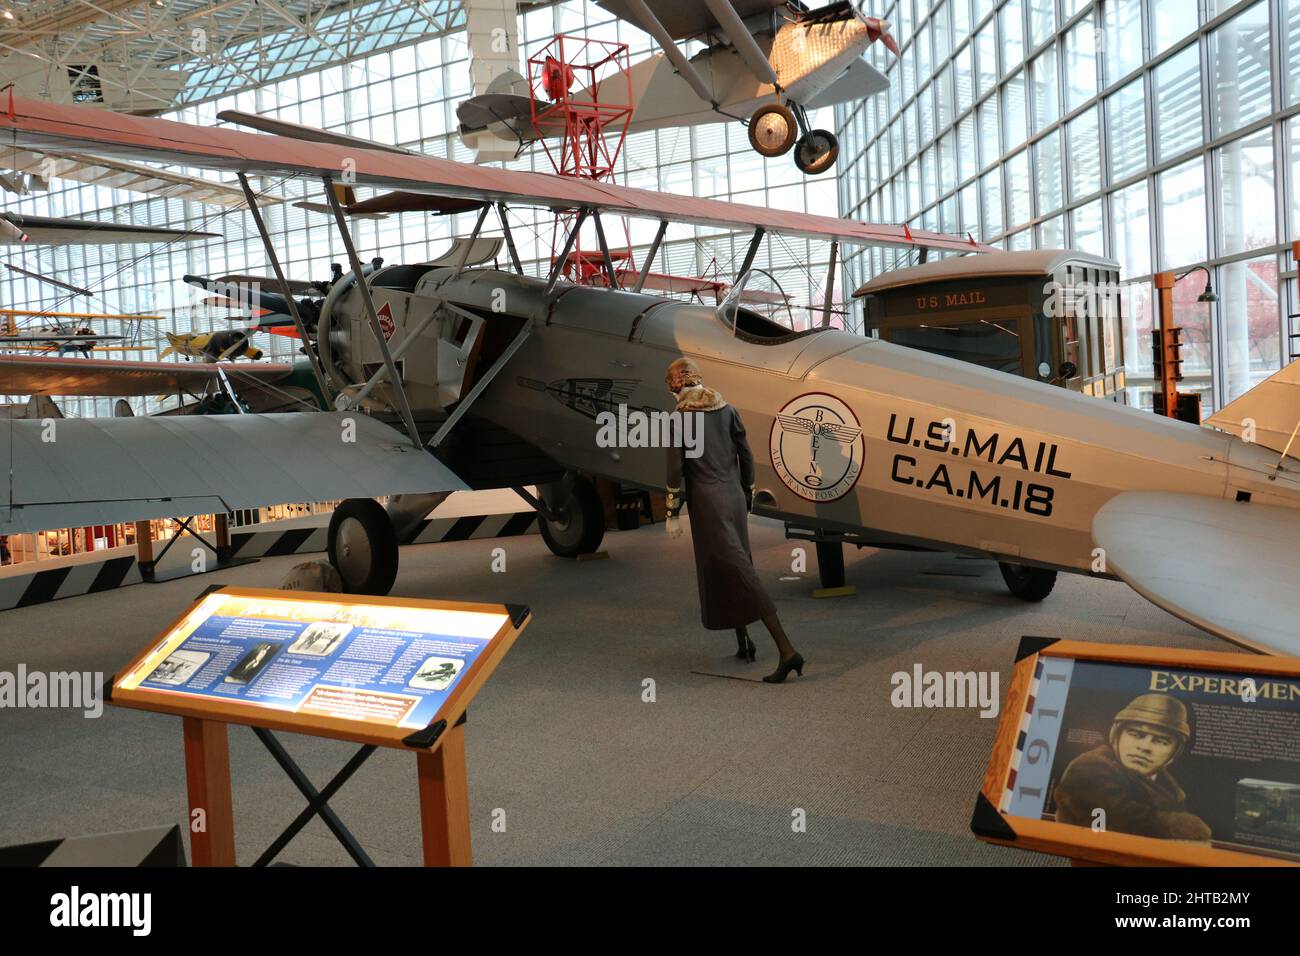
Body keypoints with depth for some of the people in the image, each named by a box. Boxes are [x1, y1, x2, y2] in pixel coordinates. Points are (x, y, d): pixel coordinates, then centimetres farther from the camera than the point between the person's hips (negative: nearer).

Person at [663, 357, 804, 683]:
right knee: (736, 564, 21)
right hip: (734, 496, 6)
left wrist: (672, 514, -2)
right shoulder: (727, 410, 7)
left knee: (738, 571, -10)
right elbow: (746, 457, 10)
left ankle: (787, 650, -18)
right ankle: (744, 643, 27)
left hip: (706, 502, -6)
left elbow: (676, 471, -9)